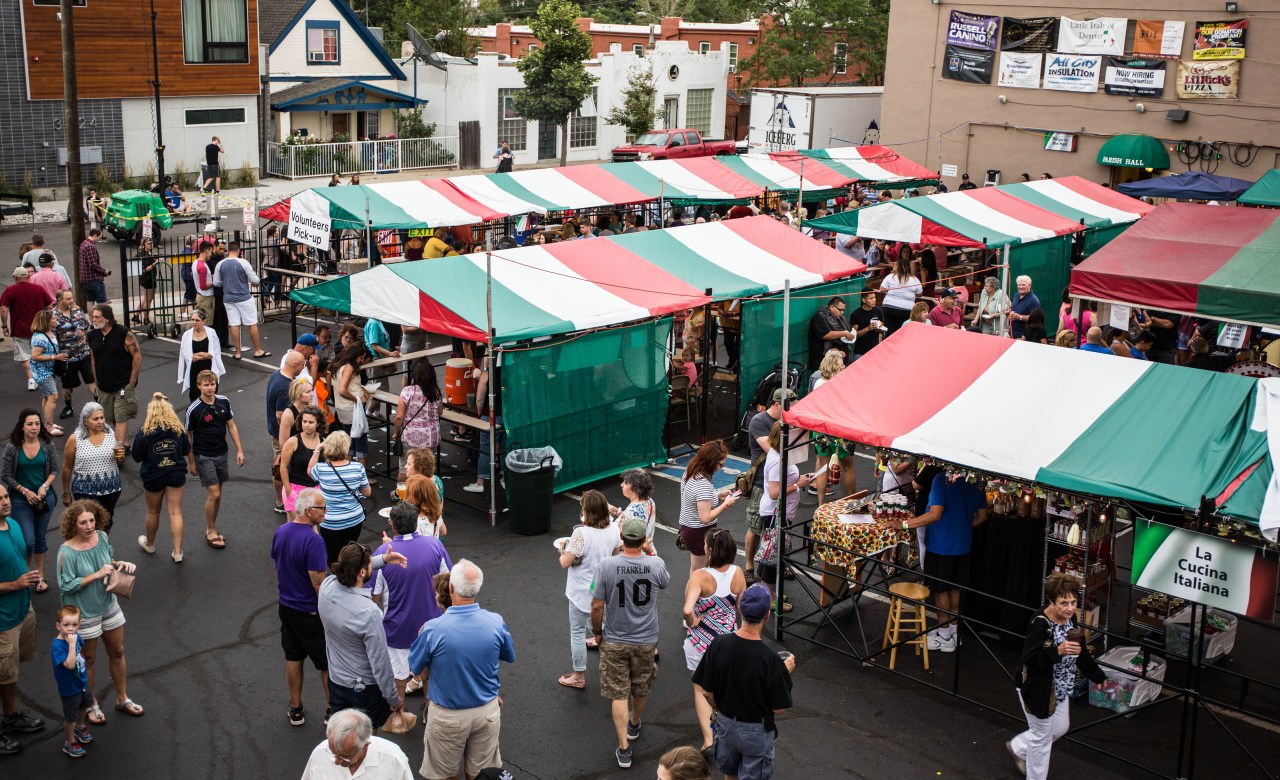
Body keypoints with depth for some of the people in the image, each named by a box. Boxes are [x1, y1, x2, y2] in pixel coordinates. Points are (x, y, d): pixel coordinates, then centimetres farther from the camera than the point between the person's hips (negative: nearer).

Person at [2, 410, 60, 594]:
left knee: (41, 538, 15)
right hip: (20, 500, -2)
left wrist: (45, 486, -15)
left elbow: (55, 469, 1)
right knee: (28, 541, -8)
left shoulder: (47, 445, -6)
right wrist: (25, 491, -13)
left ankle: (40, 576, 30)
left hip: (44, 497, 2)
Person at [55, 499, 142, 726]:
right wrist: (96, 575, -27)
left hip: (108, 605, 6)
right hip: (84, 613, -6)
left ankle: (122, 699, 39)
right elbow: (65, 586, -23)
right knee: (89, 659, 15)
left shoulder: (102, 537, -10)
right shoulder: (67, 552, -27)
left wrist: (119, 564, -12)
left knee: (117, 652, 19)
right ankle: (92, 704, 36)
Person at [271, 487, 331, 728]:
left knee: (293, 658, 18)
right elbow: (319, 584, -25)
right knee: (328, 663, 9)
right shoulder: (313, 541, -26)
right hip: (311, 612, -7)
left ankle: (296, 710, 28)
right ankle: (333, 710, 20)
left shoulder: (280, 532, -2)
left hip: (286, 606, 7)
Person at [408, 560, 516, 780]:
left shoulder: (433, 630, -26)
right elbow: (510, 657, 3)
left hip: (448, 716, -2)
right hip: (487, 711, 2)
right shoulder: (496, 622, -17)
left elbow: (414, 668, -7)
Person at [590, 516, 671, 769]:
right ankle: (634, 725, 48)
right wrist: (648, 553, 17)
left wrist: (597, 632, 2)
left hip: (614, 641, -2)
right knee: (641, 689, 25)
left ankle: (624, 748, 8)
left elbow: (597, 606, -16)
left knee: (618, 694, 9)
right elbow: (665, 582, 9)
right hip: (646, 640, 2)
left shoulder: (606, 566, -21)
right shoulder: (656, 565, -16)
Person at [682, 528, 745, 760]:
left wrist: (691, 622, -20)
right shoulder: (737, 573, -14)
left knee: (701, 689, 14)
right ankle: (714, 721, 48)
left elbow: (687, 610, -39)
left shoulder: (700, 576, -29)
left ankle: (708, 738, 7)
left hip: (701, 640, -4)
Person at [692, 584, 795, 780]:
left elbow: (706, 691, -6)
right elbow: (779, 709, -17)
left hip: (725, 724, 3)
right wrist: (786, 671, -4)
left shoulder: (719, 644, -18)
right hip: (756, 731, -3)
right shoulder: (770, 660, -29)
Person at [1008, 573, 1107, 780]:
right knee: (1042, 736, 8)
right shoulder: (1040, 624, -29)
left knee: (1060, 728, 24)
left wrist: (1097, 675, 19)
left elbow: (1080, 651, 12)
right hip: (1038, 690, -8)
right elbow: (1029, 659, -31)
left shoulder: (1070, 619, -4)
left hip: (1060, 688, 8)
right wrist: (1058, 651, -41)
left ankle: (1018, 747, 45)